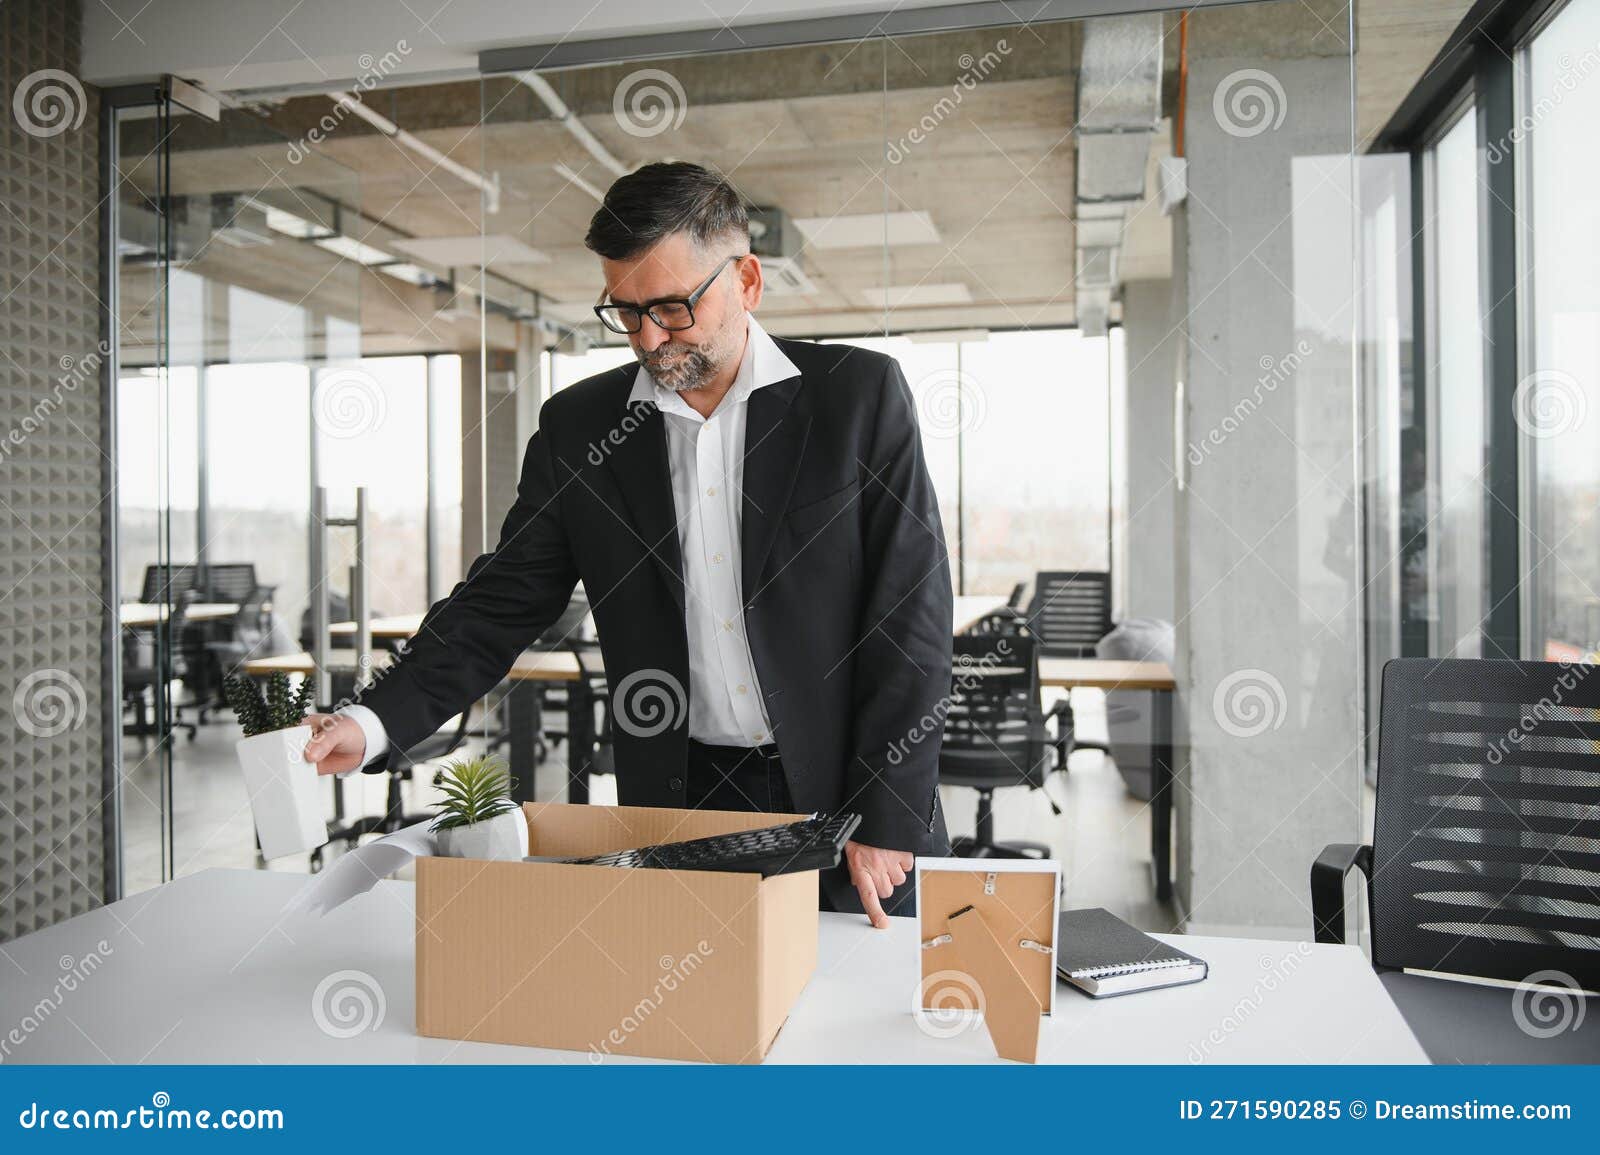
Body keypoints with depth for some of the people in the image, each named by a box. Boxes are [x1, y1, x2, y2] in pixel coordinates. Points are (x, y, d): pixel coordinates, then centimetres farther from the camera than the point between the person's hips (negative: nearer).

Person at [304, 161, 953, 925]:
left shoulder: (860, 394, -5)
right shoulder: (579, 427, 3)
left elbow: (911, 610, -7)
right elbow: (503, 603, 5)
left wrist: (885, 818, -10)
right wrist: (374, 722, -10)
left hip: (852, 804, -1)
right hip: (680, 808, 2)